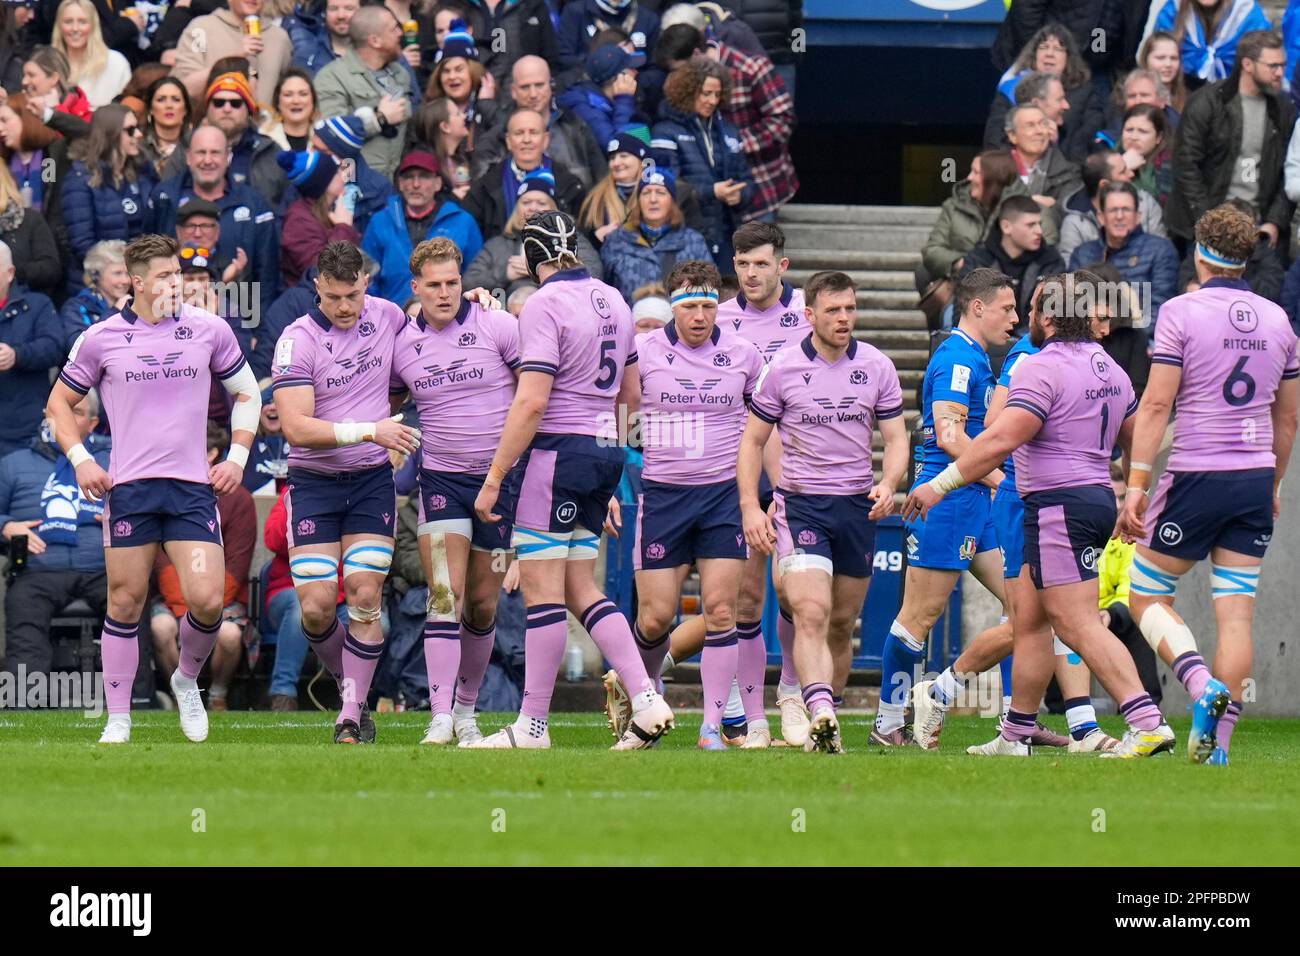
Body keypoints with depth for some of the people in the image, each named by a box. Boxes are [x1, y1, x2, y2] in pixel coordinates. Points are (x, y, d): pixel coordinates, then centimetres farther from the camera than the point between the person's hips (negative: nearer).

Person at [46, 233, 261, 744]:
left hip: (193, 486, 1)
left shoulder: (209, 330, 5)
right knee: (126, 603, 0)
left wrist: (237, 457, 8)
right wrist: (80, 459, 1)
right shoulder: (102, 338, 2)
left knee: (207, 600, -11)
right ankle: (118, 720, 10)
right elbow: (59, 402, 14)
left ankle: (187, 680, 19)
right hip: (128, 487, -1)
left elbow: (246, 392, 18)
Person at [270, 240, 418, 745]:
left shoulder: (386, 316, 1)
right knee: (316, 607, -7)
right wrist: (370, 430, -26)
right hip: (314, 480, -2)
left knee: (365, 595, -7)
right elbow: (296, 427, -21)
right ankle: (348, 682, 20)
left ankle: (353, 713, 2)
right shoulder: (298, 340, -13)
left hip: (372, 477, 2)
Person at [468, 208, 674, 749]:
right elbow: (630, 394, 21)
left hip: (558, 450, -8)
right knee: (580, 589, 11)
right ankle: (646, 701, 1)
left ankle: (532, 725, -2)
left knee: (541, 588, -4)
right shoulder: (612, 302, 12)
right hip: (605, 451, 8)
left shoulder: (544, 305, -12)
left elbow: (532, 401, -18)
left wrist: (494, 477, -14)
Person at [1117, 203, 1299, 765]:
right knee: (1236, 611, 3)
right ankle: (1219, 741, -1)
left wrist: (1136, 485, -9)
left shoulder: (1182, 312, -7)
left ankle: (1203, 686, -17)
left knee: (1147, 596, 7)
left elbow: (1155, 405, -11)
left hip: (1198, 476, -5)